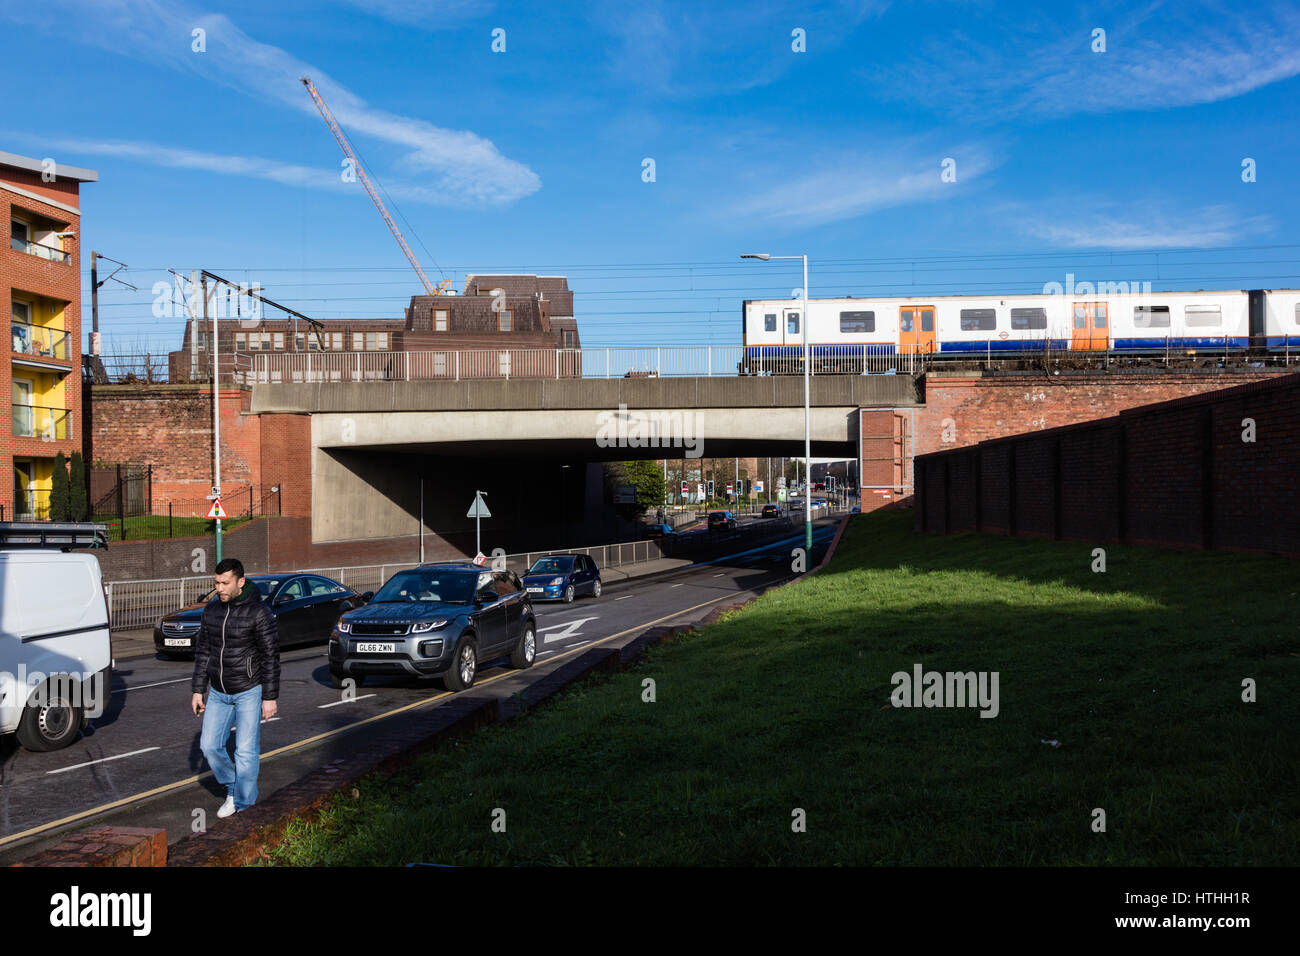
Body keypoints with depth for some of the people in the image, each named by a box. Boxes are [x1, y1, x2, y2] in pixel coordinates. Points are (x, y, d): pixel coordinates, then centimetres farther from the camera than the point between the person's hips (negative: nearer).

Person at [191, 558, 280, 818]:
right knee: (209, 745, 7)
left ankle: (242, 802, 12)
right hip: (218, 692, 6)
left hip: (249, 691, -6)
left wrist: (270, 698, -14)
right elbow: (202, 652, 9)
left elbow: (271, 657, -13)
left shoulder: (259, 612, -16)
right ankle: (232, 788, 28)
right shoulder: (211, 609, 1)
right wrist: (197, 691, 8)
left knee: (246, 750, -2)